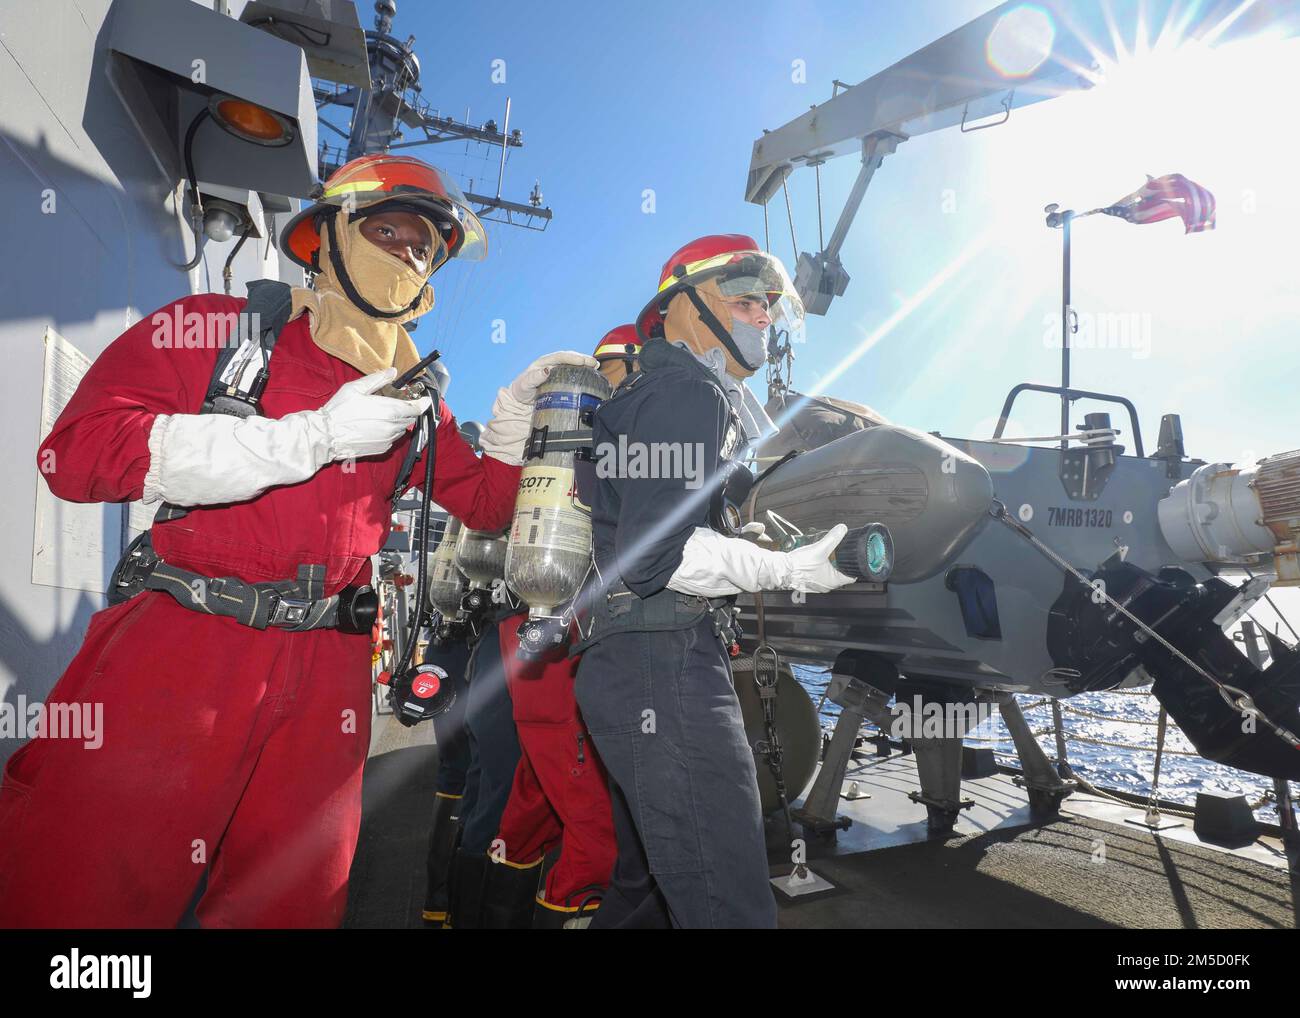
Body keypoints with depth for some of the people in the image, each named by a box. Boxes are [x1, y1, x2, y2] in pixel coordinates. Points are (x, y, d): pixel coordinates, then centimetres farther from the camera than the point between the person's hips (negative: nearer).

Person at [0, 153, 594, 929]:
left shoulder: (411, 392, 16)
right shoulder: (218, 328, 3)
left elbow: (488, 502, 22)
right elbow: (79, 452, -12)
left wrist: (520, 405, 5)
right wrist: (317, 437, -17)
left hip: (324, 668, 4)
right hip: (180, 642, -3)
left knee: (293, 899, 12)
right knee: (85, 893, 1)